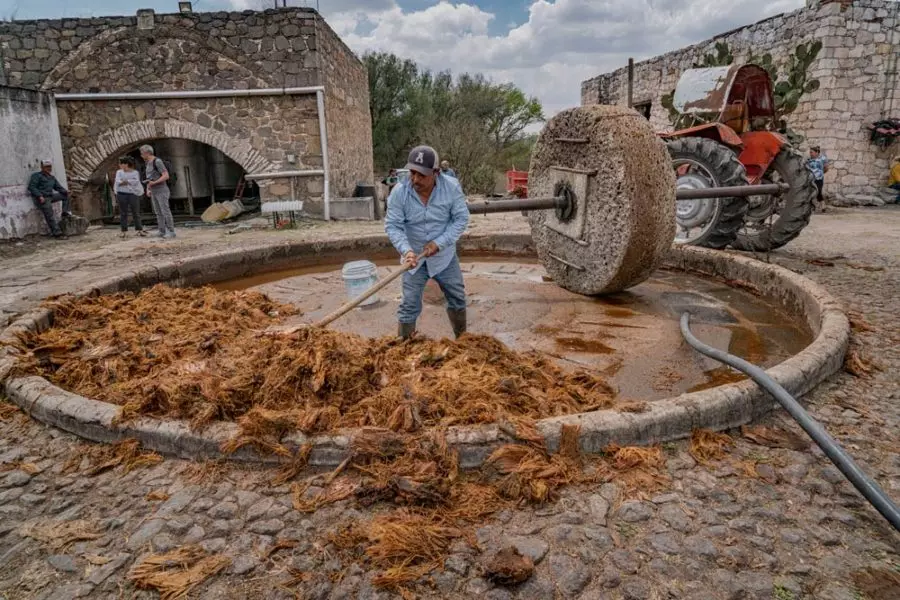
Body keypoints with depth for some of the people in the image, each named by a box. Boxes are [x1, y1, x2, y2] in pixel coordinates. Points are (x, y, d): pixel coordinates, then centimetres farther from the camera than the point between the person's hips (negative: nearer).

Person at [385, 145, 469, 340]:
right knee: (410, 305, 0)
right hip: (415, 257, -1)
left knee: (457, 299, 15)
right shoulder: (399, 192, -19)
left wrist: (439, 243, -23)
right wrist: (406, 250, -35)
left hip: (444, 256, 2)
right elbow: (392, 225, -18)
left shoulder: (451, 187, -18)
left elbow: (461, 218, -14)